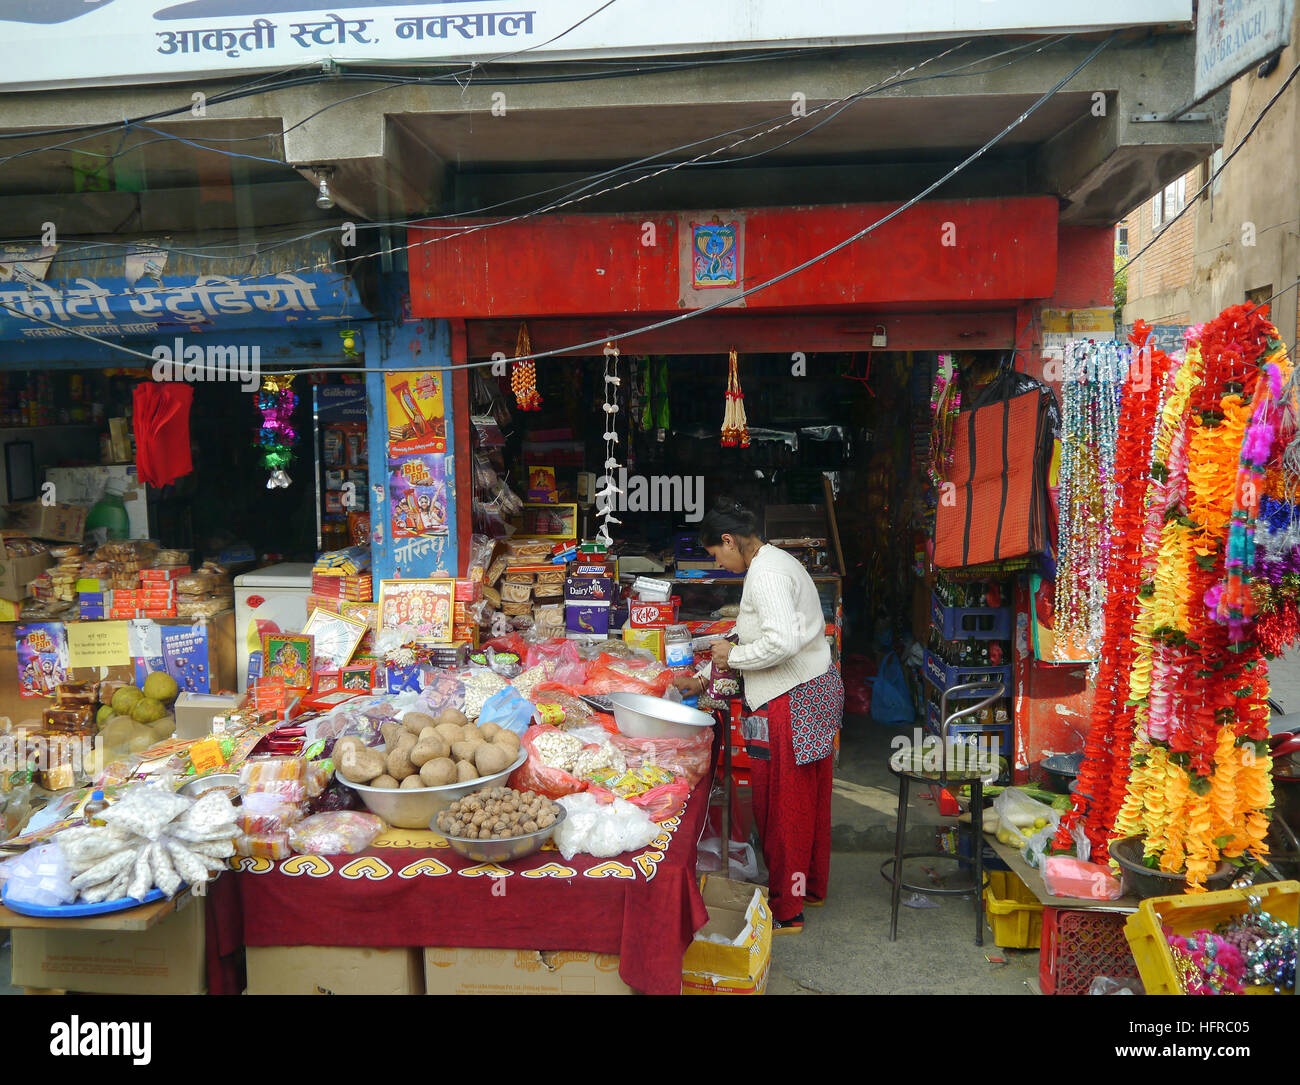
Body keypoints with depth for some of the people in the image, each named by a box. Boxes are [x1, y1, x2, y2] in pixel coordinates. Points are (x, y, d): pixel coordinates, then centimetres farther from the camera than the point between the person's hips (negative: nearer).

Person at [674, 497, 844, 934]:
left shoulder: (765, 573, -17)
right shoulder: (779, 563, 16)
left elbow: (781, 642, -30)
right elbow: (762, 638, 24)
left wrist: (732, 656, -13)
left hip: (790, 702, -11)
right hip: (818, 688, 11)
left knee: (781, 807, 1)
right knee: (809, 800, 21)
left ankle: (785, 910, 12)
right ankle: (811, 886, 36)